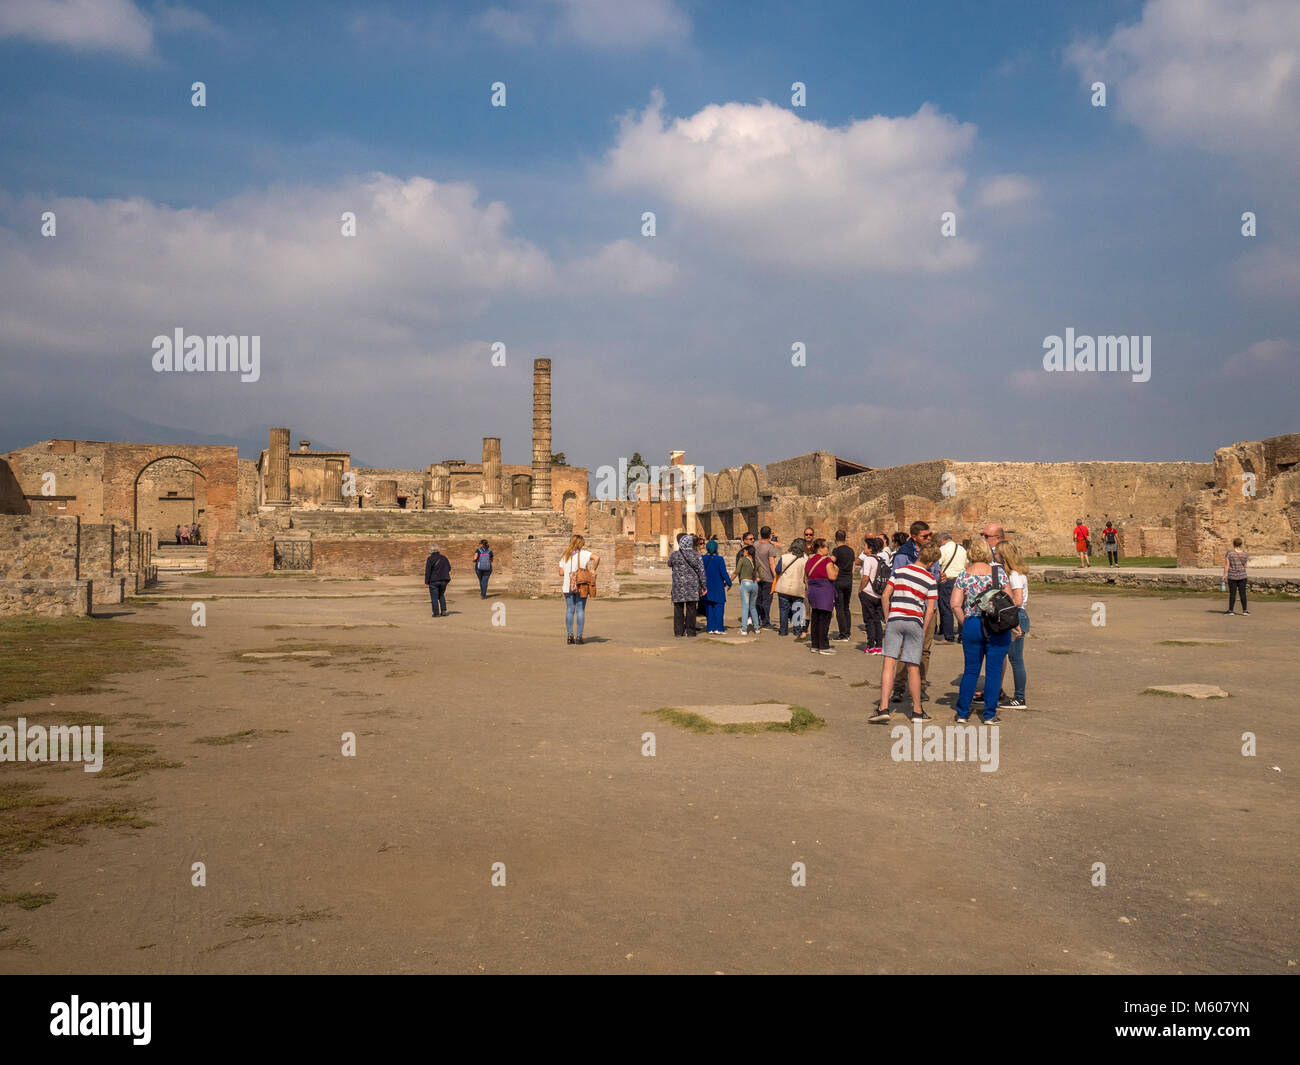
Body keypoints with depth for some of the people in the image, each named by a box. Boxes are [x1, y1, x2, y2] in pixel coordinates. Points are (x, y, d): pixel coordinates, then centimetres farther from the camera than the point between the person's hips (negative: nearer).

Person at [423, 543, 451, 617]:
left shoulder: (430, 559, -11)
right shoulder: (444, 557, 5)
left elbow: (428, 571, -13)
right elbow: (449, 568, 10)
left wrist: (426, 581, -9)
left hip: (434, 580, -5)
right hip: (444, 580, 5)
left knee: (434, 597, 3)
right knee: (441, 595, 19)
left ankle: (436, 613, 1)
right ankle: (443, 611, 8)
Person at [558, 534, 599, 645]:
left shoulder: (565, 556, 6)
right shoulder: (583, 553, -4)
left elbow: (561, 573, 5)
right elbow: (597, 557, -20)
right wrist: (593, 569, -8)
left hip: (568, 587, 3)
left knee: (569, 611, 7)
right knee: (580, 611, 2)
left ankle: (570, 636, 4)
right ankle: (579, 636, 0)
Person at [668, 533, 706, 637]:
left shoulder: (675, 555, -6)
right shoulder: (696, 554, -3)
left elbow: (669, 564, 14)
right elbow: (701, 570, -1)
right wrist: (703, 586, 6)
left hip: (678, 586, -1)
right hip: (692, 586, 1)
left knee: (678, 610, 7)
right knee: (691, 609, 6)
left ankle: (678, 631, 7)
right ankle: (690, 631, 7)